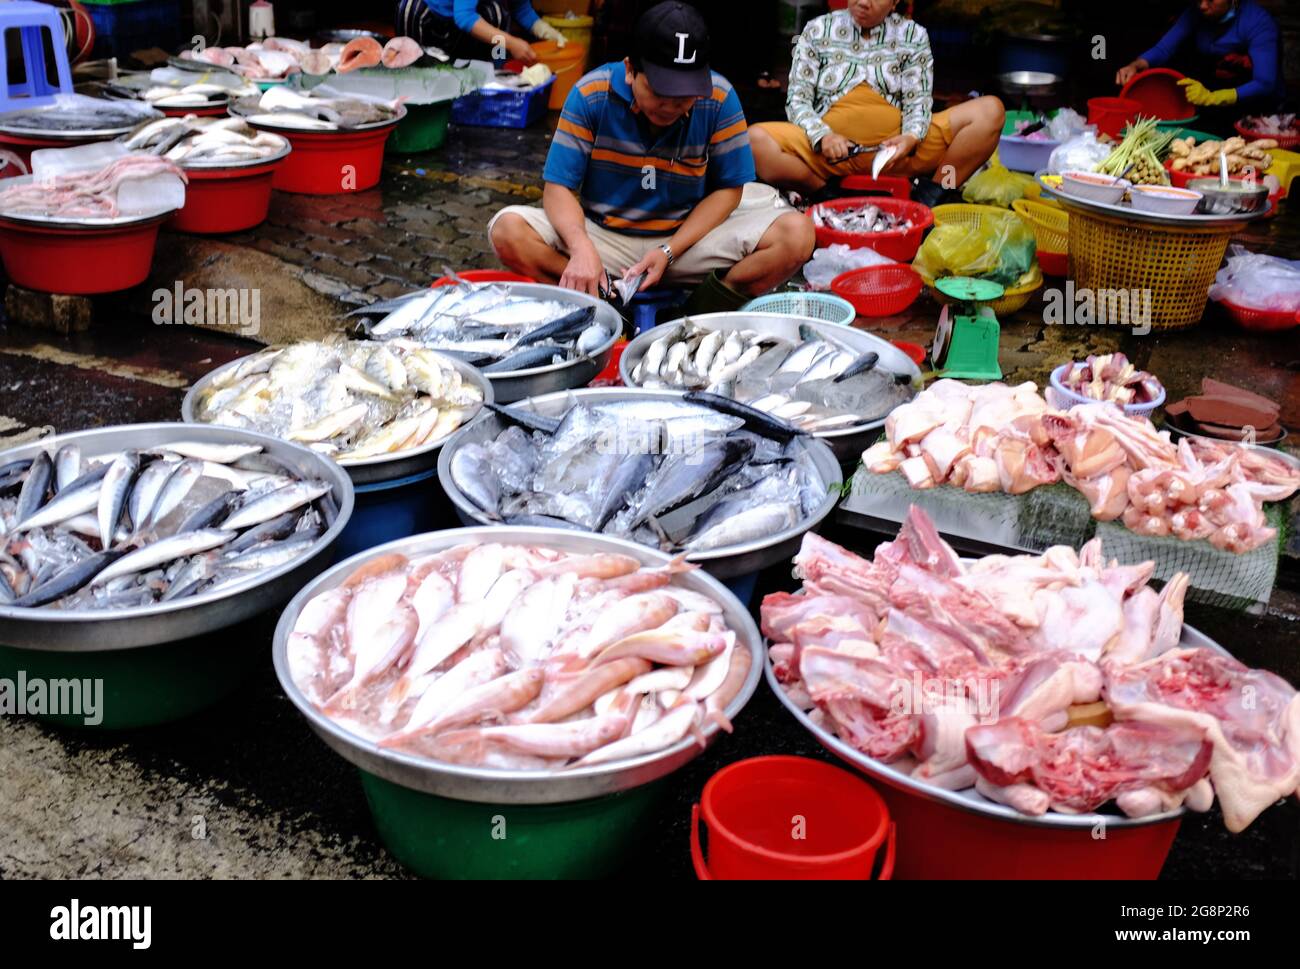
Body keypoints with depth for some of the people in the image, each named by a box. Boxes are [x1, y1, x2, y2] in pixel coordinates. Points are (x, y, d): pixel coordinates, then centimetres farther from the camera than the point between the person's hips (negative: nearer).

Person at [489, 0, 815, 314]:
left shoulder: (719, 98, -12)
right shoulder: (591, 94, -13)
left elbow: (727, 190, -4)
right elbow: (558, 188, -12)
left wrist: (669, 252, -18)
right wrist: (582, 249, -34)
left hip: (690, 235, 0)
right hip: (603, 236, 0)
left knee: (797, 235, -22)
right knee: (507, 230, -26)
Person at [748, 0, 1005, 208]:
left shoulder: (913, 36, 13)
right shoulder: (817, 31, 11)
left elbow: (918, 102, 7)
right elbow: (798, 99, 5)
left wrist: (911, 138, -18)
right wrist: (822, 137, -17)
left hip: (895, 150, 1)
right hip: (829, 152, -1)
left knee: (990, 111, -16)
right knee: (757, 140, -31)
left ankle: (927, 199, -15)